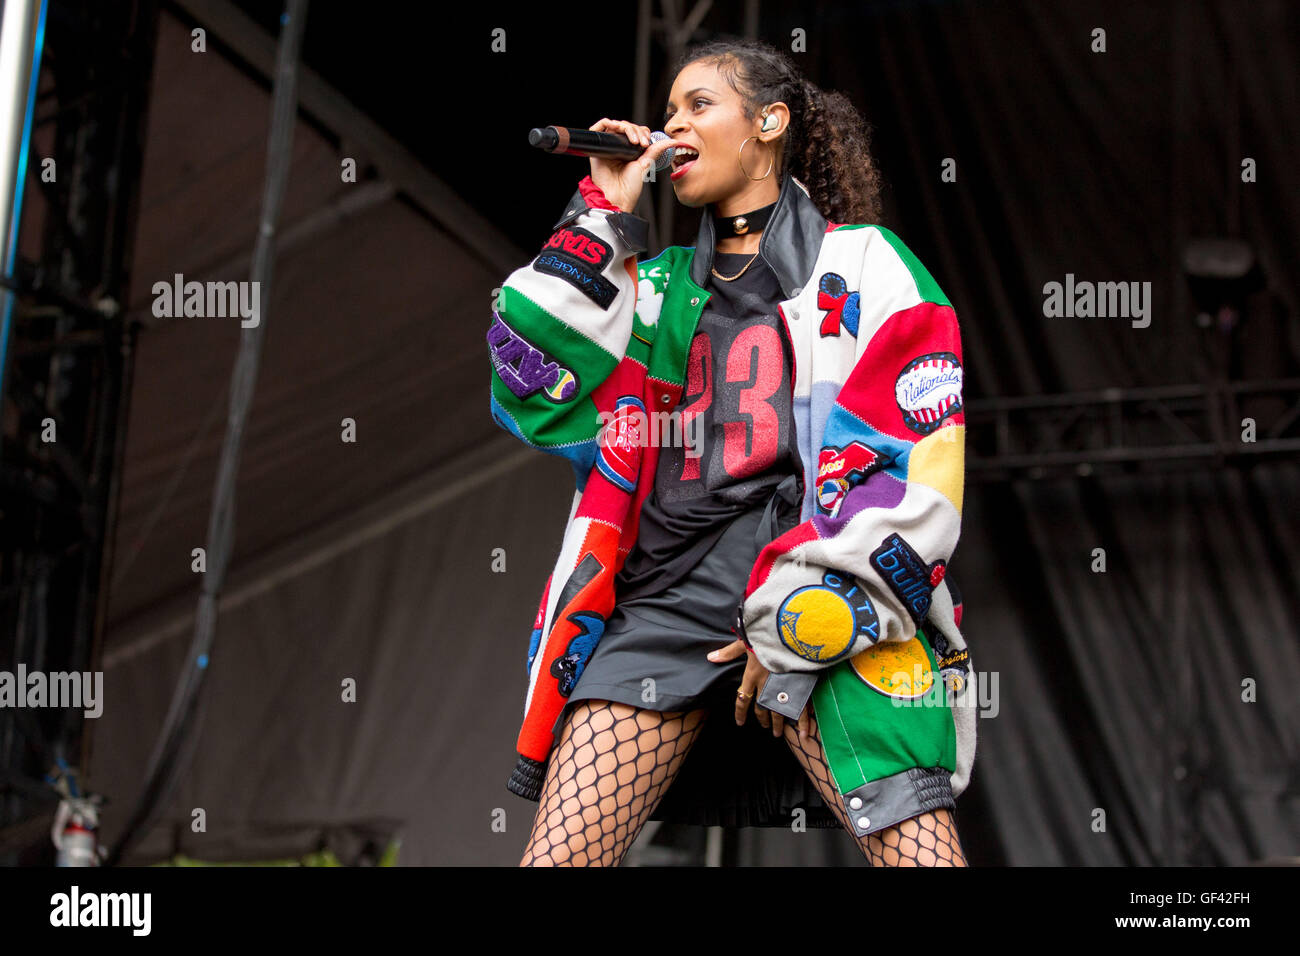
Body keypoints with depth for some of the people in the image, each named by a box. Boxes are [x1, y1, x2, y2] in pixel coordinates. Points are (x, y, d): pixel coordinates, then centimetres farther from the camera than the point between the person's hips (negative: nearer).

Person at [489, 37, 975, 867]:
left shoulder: (862, 262, 11)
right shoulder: (658, 286, 24)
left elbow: (922, 458, 0)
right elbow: (535, 393, 9)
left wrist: (803, 622, -8)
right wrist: (601, 221, 10)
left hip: (828, 606, -3)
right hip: (666, 594, 3)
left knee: (919, 850, -21)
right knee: (556, 855, -12)